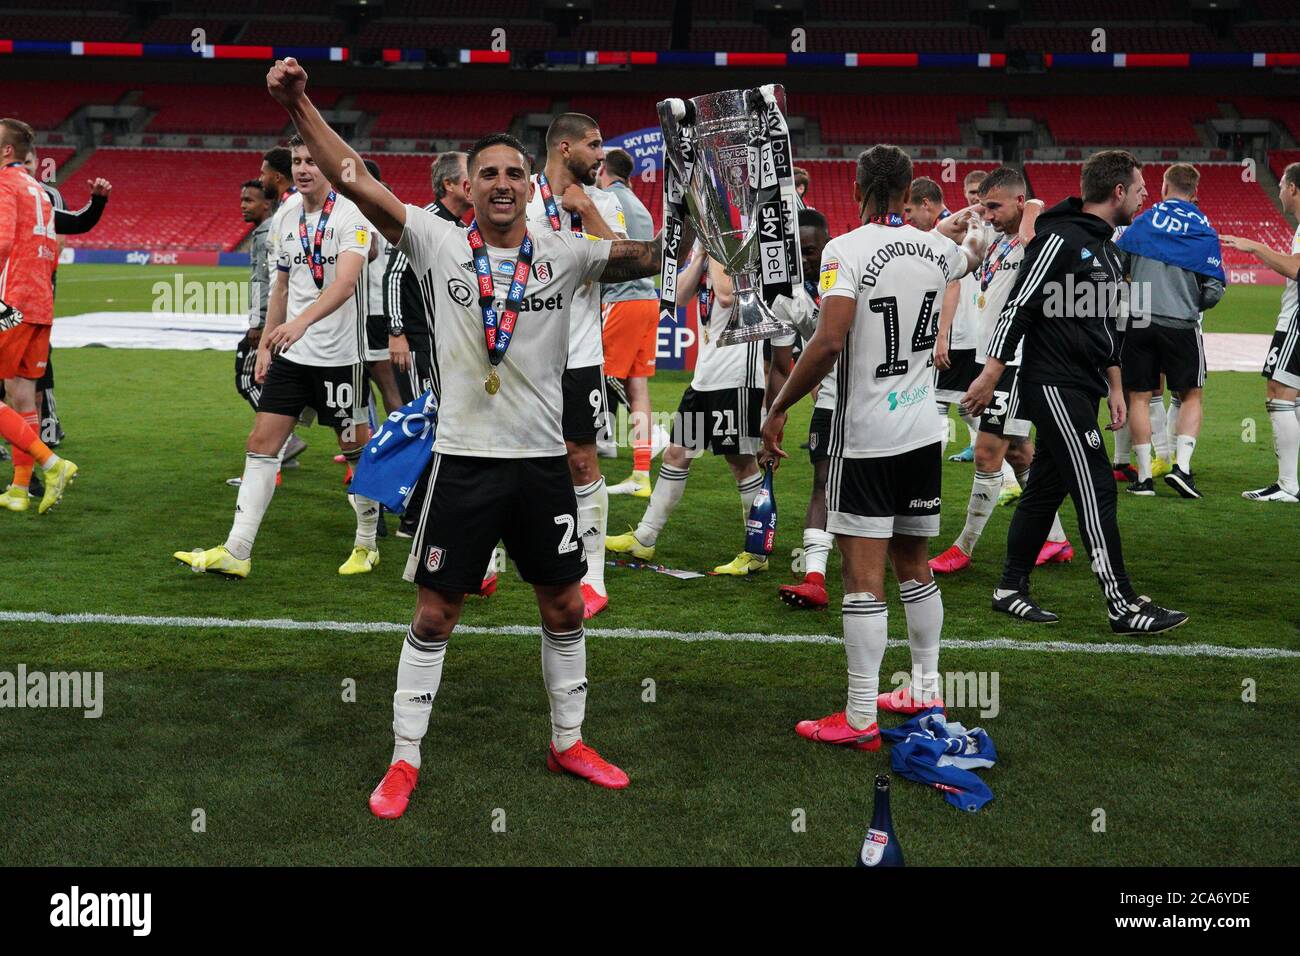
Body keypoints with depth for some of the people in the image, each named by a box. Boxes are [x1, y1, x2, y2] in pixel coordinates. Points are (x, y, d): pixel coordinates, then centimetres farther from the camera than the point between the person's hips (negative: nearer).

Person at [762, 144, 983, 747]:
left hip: (865, 438, -6)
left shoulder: (847, 250, -13)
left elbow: (829, 342, -23)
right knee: (913, 566, 18)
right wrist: (972, 227, 53)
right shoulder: (935, 249, 5)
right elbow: (971, 254, 30)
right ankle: (925, 691, 29)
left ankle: (861, 720, 0)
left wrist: (778, 409, -12)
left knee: (864, 576, -3)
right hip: (924, 432, 6)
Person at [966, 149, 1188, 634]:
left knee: (1045, 488, 12)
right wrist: (990, 374, -17)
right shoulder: (1061, 239, -14)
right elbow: (1018, 307, -16)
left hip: (1081, 390, 10)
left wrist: (1115, 385, 21)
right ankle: (1123, 606, -3)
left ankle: (1011, 589, 21)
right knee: (1095, 490, -8)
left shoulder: (1106, 245, 17)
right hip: (1055, 387, -10)